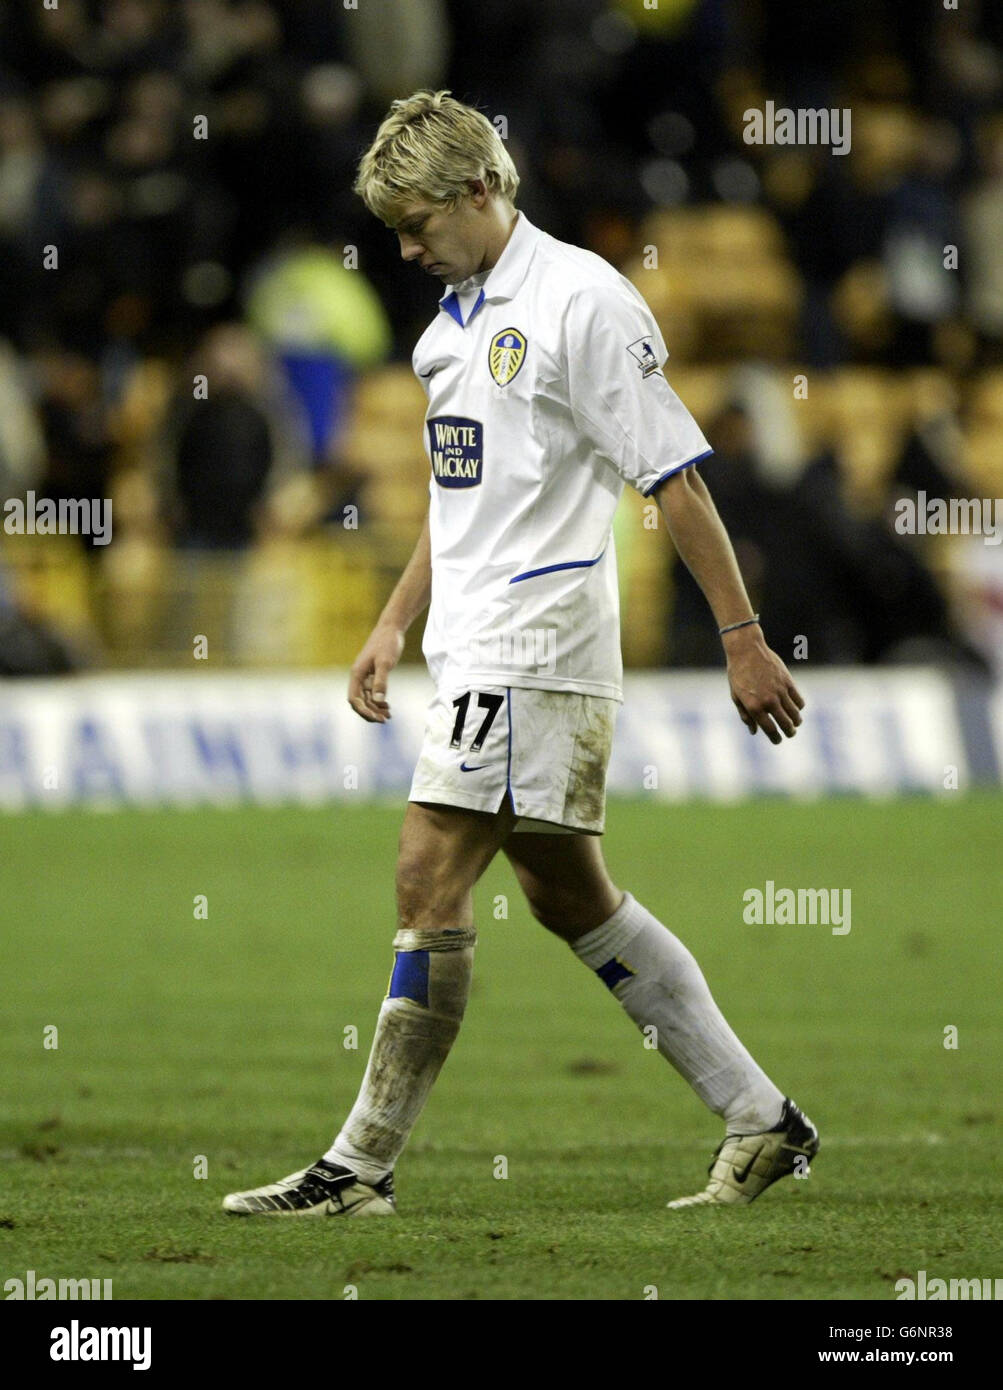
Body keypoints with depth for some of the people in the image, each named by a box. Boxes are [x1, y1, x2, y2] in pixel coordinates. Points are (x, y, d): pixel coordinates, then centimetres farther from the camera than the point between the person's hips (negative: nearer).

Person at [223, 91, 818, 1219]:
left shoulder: (580, 299, -11)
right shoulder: (455, 319, 16)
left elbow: (675, 478, -12)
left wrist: (742, 639, -14)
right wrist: (393, 627, 21)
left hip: (534, 649, -10)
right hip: (477, 651, 10)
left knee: (430, 881, -11)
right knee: (567, 894, 11)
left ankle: (360, 1167, -9)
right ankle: (760, 1121, 16)